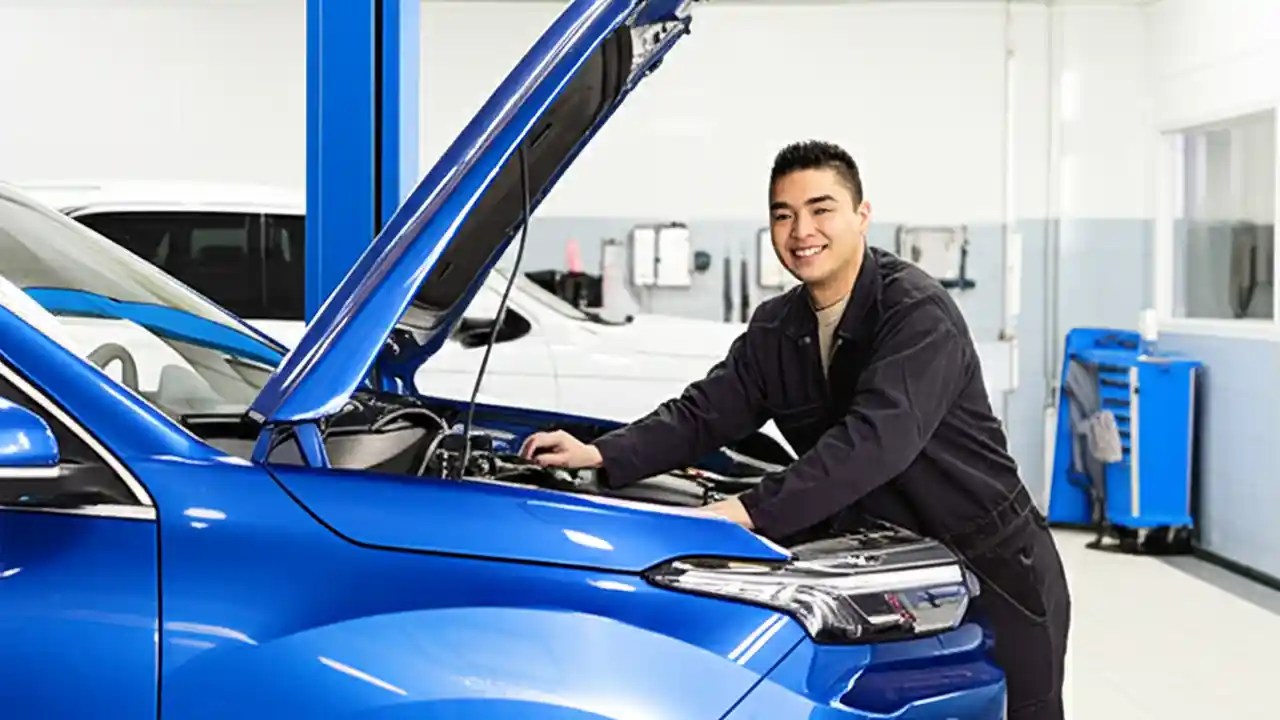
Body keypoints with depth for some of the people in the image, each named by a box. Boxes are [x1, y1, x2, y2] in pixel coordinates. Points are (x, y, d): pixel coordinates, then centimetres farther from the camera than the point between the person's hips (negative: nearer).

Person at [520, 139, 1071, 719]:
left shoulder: (918, 312, -22)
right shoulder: (776, 329, 2)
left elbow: (877, 439, -35)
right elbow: (702, 414, 0)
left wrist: (749, 511, -42)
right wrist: (601, 455, -17)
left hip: (994, 565, -6)